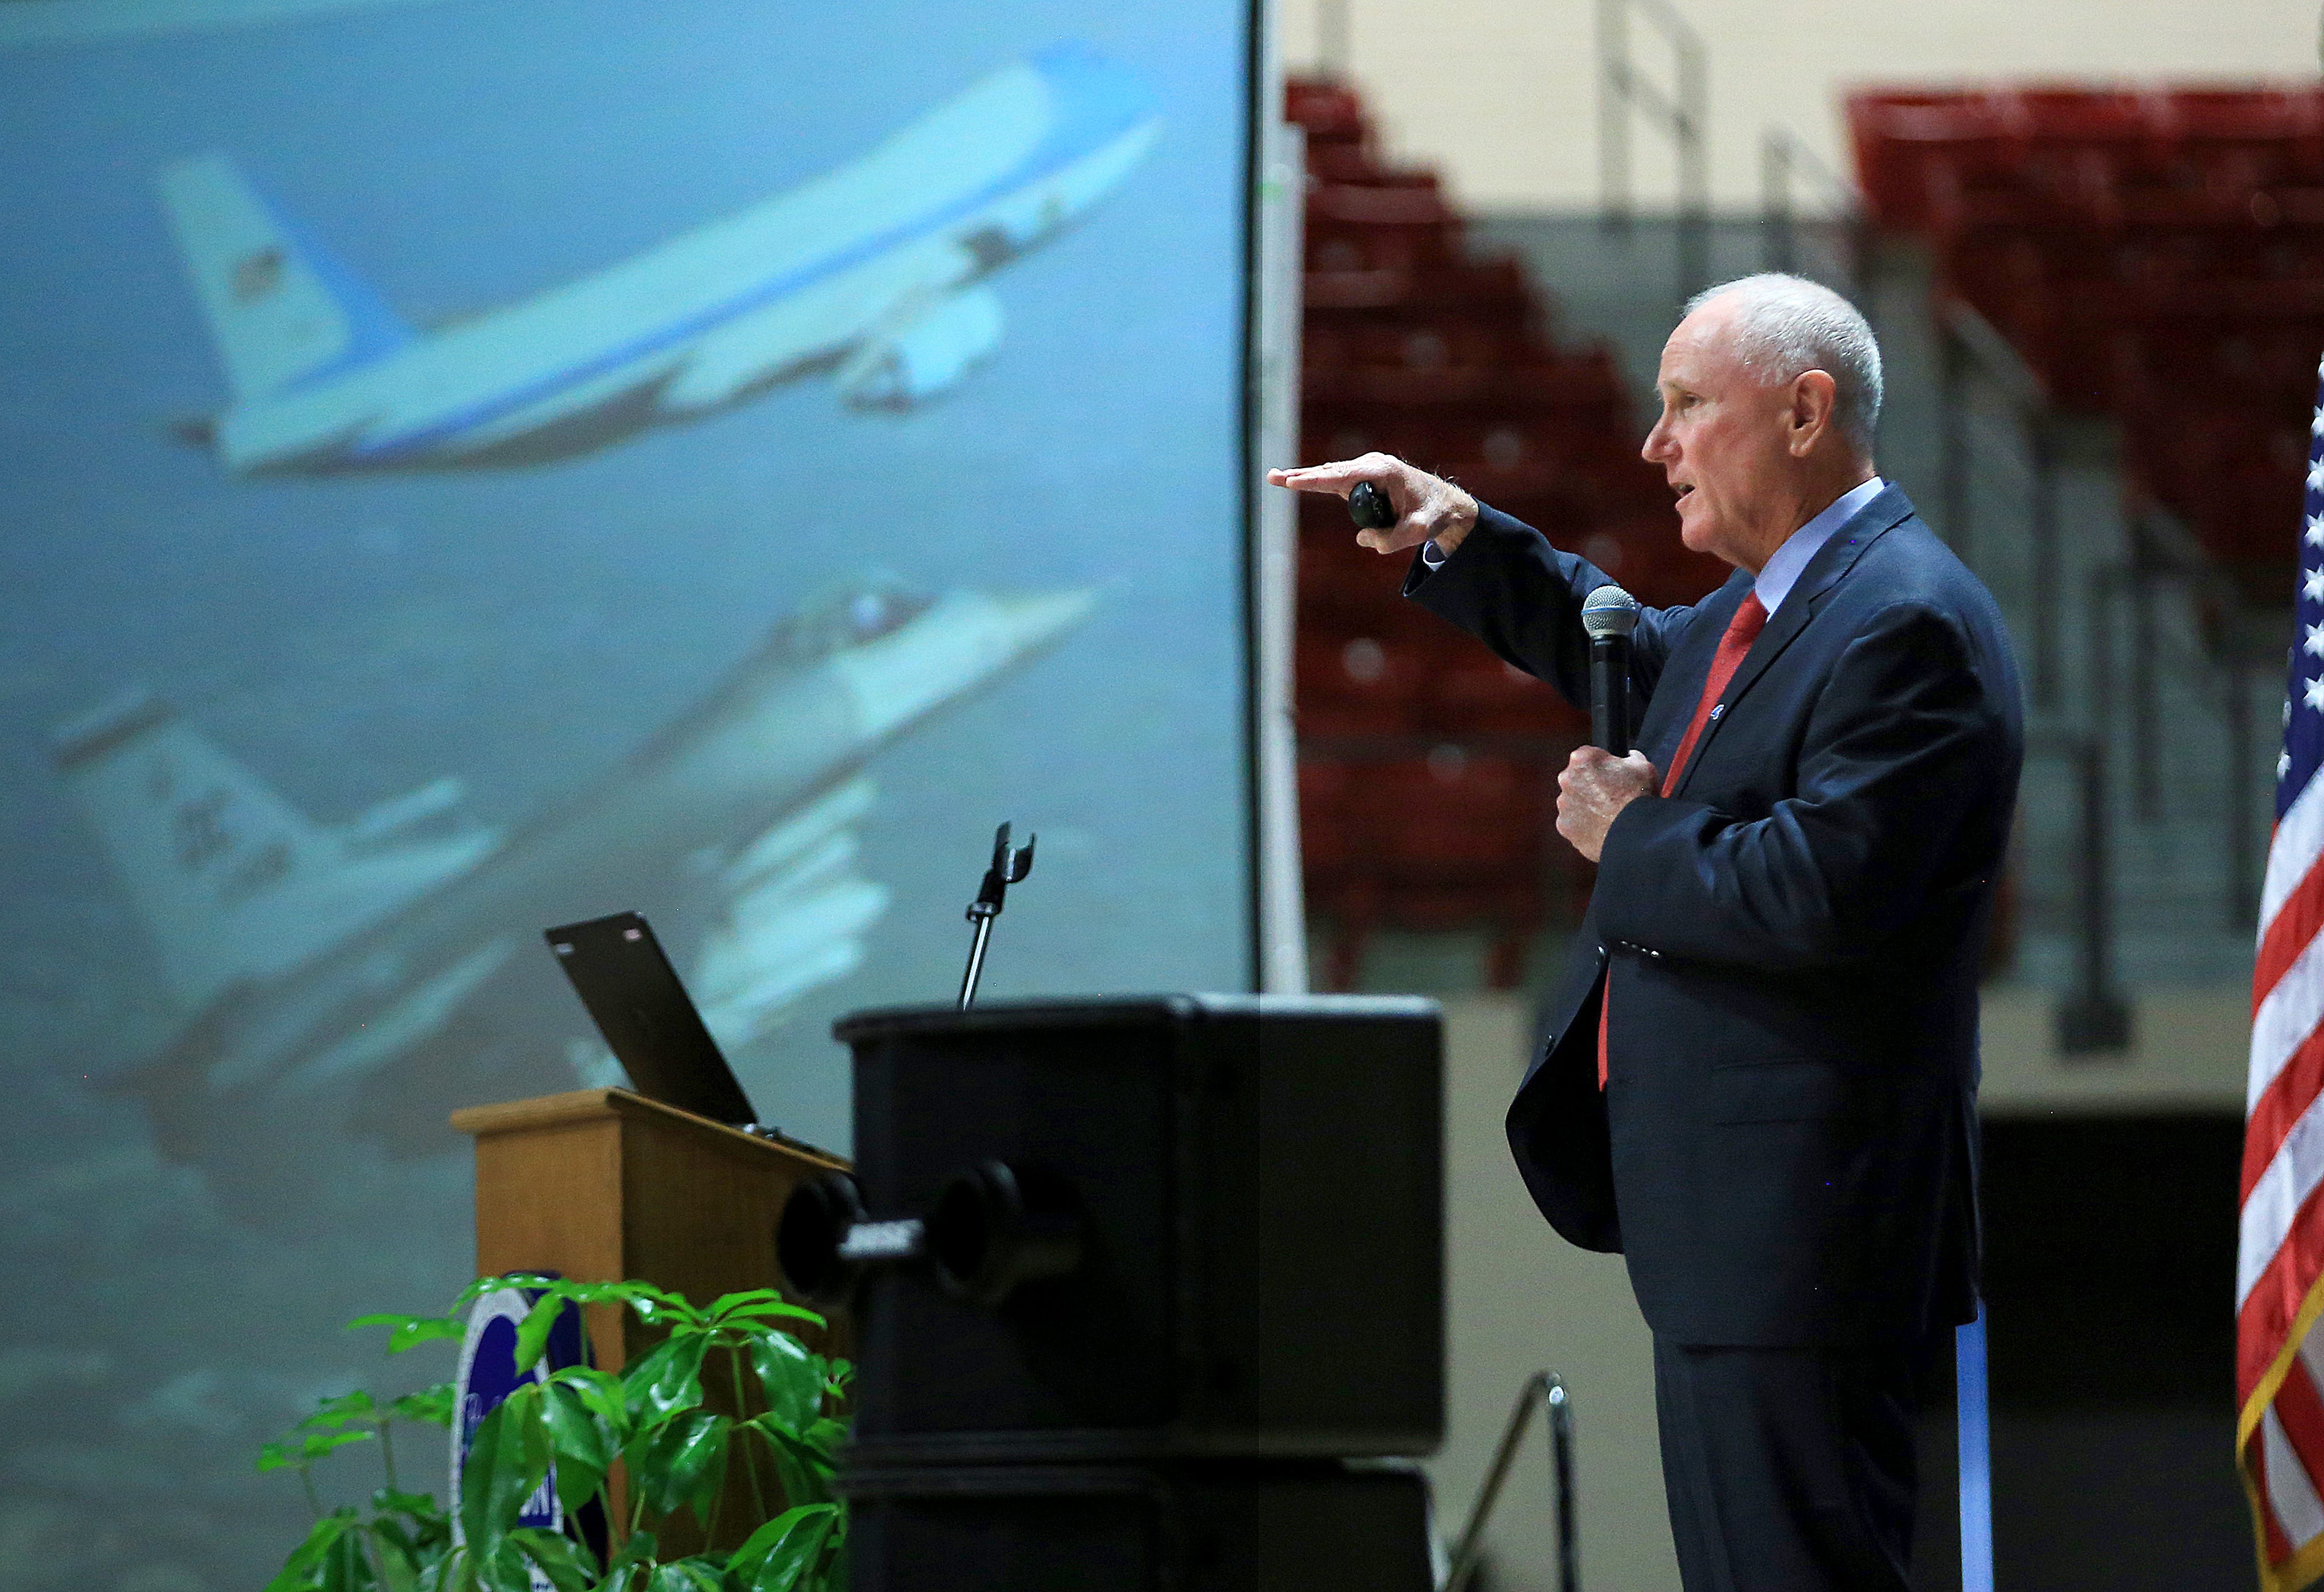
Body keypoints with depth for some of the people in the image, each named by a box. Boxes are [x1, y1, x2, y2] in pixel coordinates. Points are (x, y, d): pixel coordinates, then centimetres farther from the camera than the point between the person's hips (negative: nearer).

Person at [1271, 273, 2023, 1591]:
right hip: (1724, 1221, 11)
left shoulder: (1905, 621, -18)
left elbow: (1817, 893, -28)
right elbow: (1637, 663, 38)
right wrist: (1461, 537, 24)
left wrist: (1633, 838, -11)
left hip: (1799, 1223, -11)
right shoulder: (1773, 602, 16)